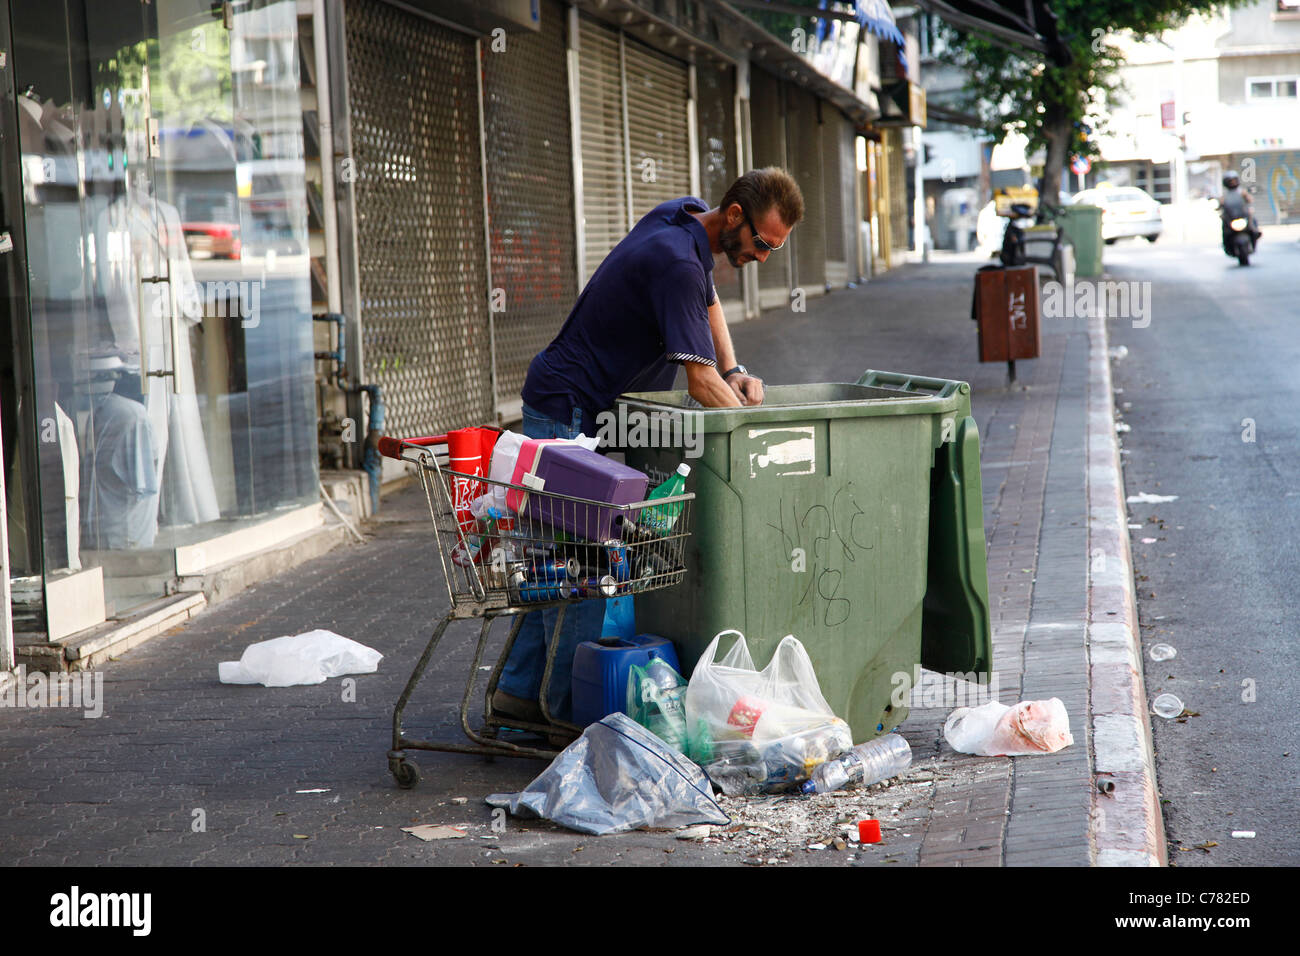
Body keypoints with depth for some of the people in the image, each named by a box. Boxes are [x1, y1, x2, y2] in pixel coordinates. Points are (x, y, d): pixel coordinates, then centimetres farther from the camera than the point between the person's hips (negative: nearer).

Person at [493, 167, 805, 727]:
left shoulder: (683, 216, 5)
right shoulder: (675, 262, -26)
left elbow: (707, 297, 24)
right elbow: (700, 382, -26)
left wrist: (733, 371, 10)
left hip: (573, 407, 10)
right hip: (568, 412, -10)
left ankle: (520, 688, 17)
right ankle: (571, 708, -5)